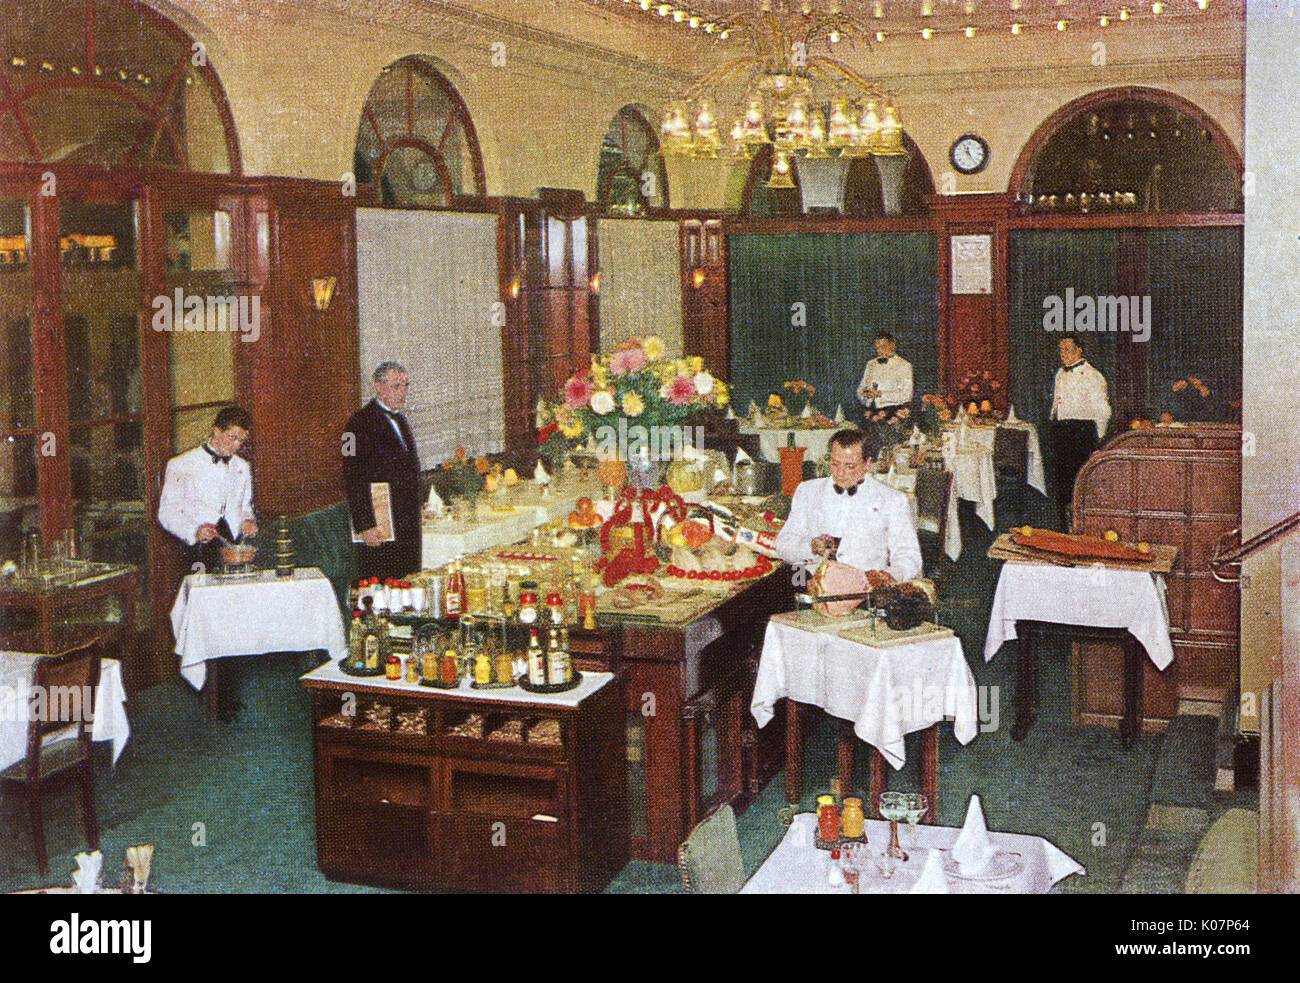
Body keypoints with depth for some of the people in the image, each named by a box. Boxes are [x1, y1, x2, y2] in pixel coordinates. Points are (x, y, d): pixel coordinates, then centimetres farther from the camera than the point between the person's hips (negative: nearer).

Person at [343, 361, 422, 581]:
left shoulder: (400, 419, 17)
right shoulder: (361, 422, -11)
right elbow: (353, 481, -16)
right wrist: (366, 526, -20)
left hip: (408, 528, 8)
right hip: (378, 529, -8)